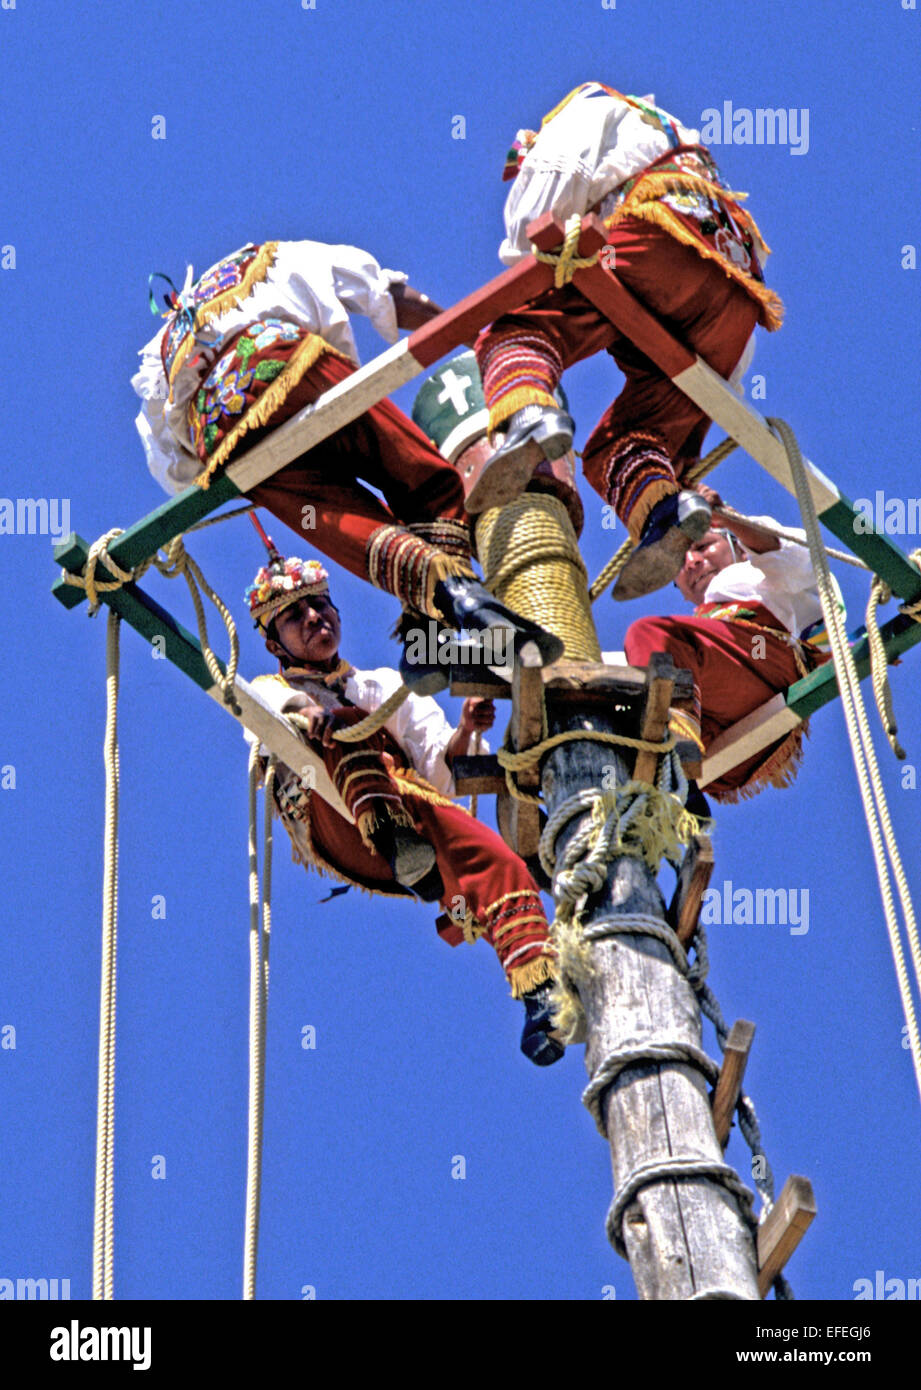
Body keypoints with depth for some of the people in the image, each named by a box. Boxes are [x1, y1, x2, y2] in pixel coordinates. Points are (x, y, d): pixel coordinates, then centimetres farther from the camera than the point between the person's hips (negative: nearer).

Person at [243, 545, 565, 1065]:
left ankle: (539, 987, -45)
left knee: (496, 859, -29)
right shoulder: (273, 691, 27)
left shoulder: (385, 687, 34)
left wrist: (464, 733, -6)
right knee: (348, 725, -27)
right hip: (337, 830, -2)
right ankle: (383, 823, -51)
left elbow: (439, 772, 18)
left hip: (419, 817, 2)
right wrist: (303, 710, -27)